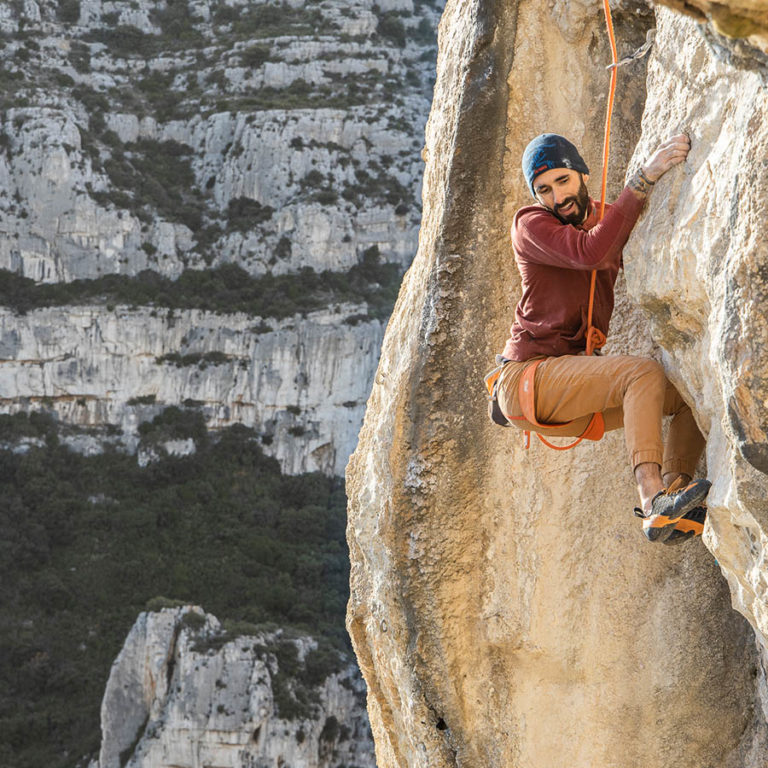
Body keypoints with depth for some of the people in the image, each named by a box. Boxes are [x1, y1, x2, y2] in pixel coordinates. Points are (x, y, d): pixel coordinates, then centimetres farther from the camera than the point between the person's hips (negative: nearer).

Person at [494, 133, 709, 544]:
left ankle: (673, 490, -23)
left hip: (576, 396, 8)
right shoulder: (530, 225, -8)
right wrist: (643, 179, -32)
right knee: (645, 373, -29)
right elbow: (589, 253, -28)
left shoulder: (606, 220, 14)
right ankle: (654, 501, -43)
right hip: (529, 377, -8)